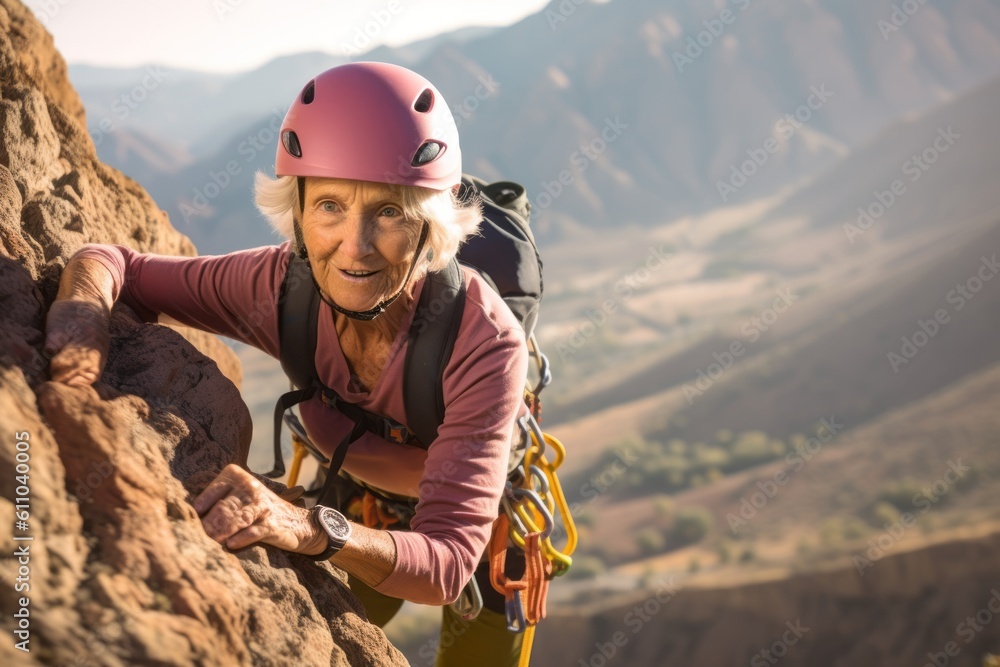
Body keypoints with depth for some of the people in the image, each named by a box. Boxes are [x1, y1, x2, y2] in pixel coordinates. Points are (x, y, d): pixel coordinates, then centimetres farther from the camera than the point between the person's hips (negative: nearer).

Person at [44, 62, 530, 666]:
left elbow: (447, 562, -44)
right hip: (358, 500, 3)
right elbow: (113, 264, -18)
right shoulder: (284, 287, -31)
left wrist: (307, 528, -62)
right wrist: (85, 305, -43)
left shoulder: (483, 340, -41)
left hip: (482, 517, -3)